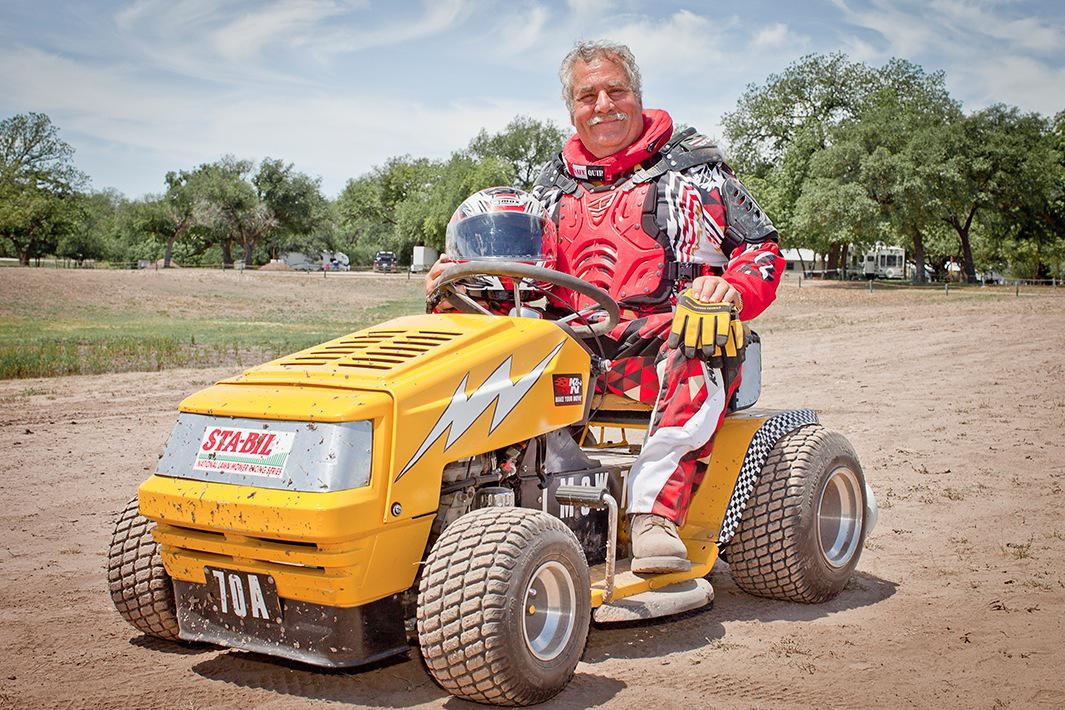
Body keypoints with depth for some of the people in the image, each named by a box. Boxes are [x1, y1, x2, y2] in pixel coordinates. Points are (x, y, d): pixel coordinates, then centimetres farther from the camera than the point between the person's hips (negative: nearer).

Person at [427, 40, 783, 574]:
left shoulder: (690, 167, 11)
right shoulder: (556, 183, 22)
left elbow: (762, 248, 7)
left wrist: (732, 290, -16)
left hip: (664, 338, -3)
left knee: (697, 369, -39)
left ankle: (655, 513, -42)